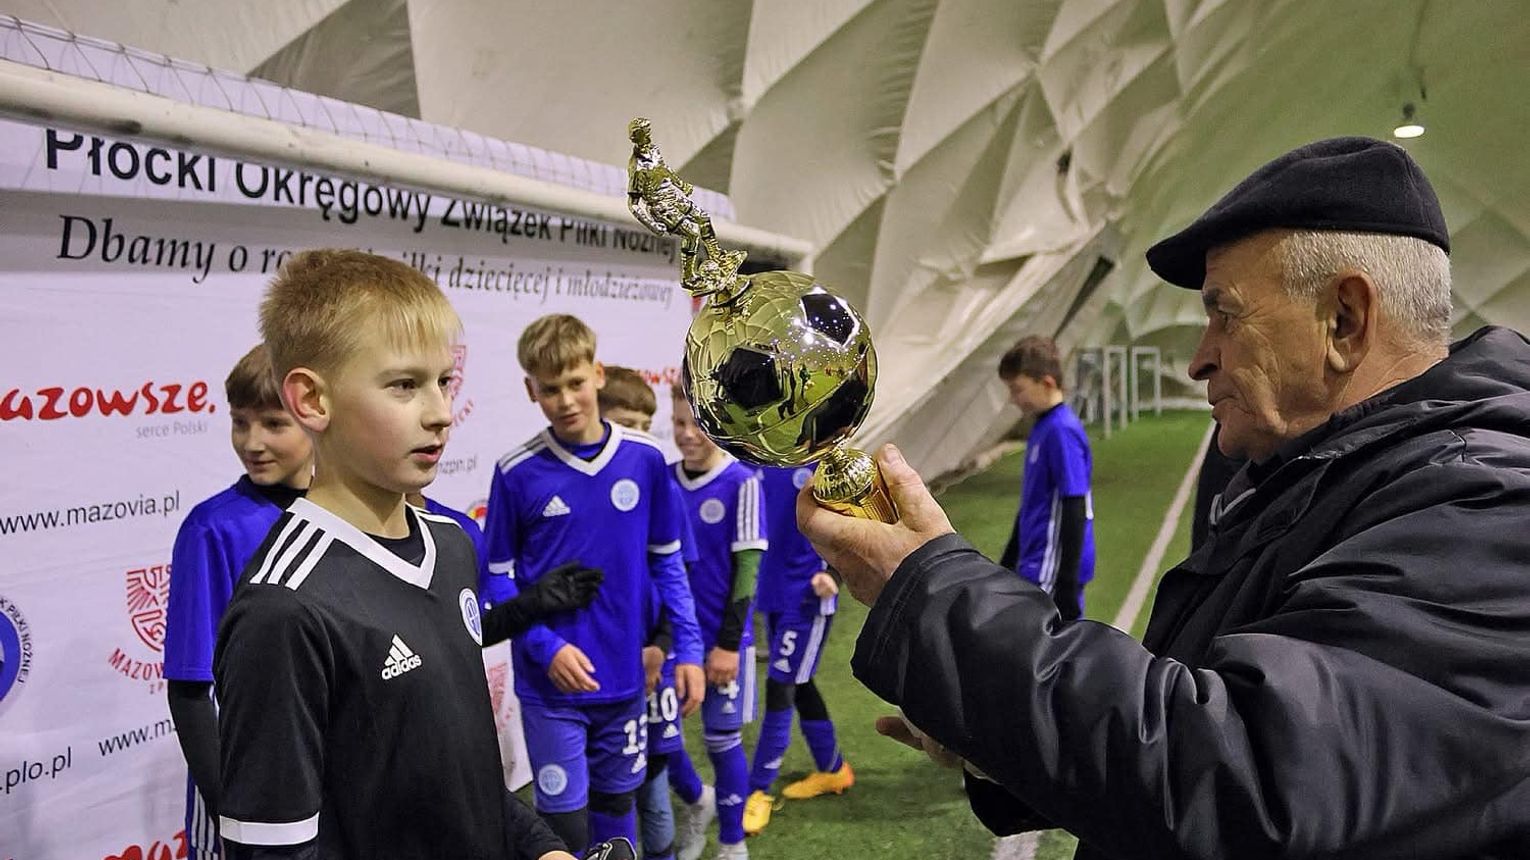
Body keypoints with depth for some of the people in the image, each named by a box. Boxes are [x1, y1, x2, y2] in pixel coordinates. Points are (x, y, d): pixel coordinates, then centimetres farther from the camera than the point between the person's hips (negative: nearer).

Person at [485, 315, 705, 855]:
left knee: (617, 804, 18)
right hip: (551, 681, -2)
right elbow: (499, 578, -3)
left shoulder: (644, 460, -4)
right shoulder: (517, 474, -10)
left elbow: (667, 561, 5)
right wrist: (546, 648, -16)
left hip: (624, 676, 3)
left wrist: (688, 648, 0)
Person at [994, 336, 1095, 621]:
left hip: (1051, 575, -9)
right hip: (1036, 570, 9)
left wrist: (1067, 584, -20)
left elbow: (1075, 512, -19)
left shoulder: (1063, 432, -17)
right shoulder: (1042, 428, 12)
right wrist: (1007, 565, 27)